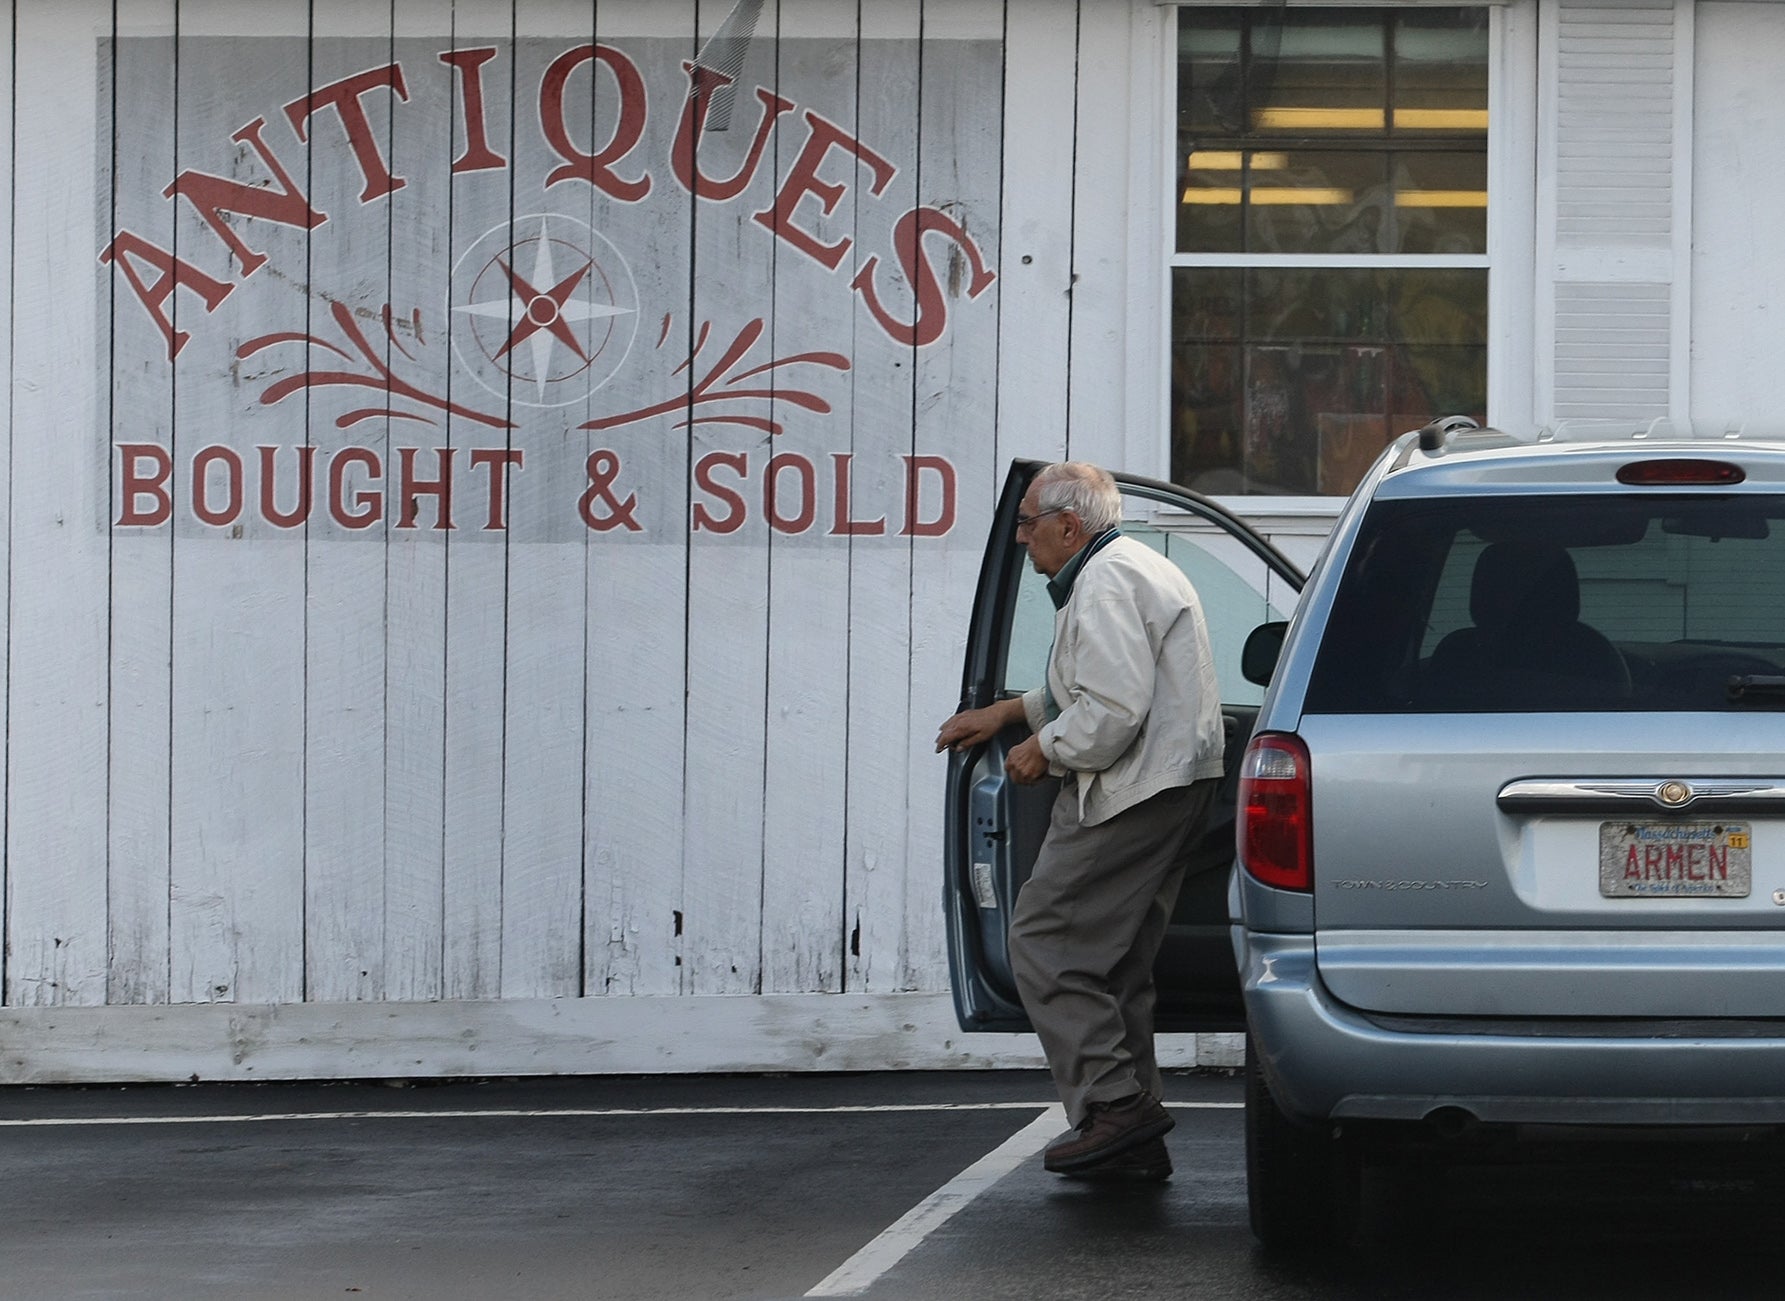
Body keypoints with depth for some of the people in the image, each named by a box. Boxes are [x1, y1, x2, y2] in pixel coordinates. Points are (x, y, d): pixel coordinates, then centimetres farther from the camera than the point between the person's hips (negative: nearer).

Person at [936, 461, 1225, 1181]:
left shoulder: (1104, 586, -15)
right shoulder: (1137, 567, 21)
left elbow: (1114, 711, -24)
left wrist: (1045, 751, -9)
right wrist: (1010, 711, 32)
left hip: (1131, 793, -11)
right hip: (1176, 787, 11)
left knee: (1045, 940, -8)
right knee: (1118, 960, 12)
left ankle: (1115, 1101, -12)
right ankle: (1134, 1144, 12)